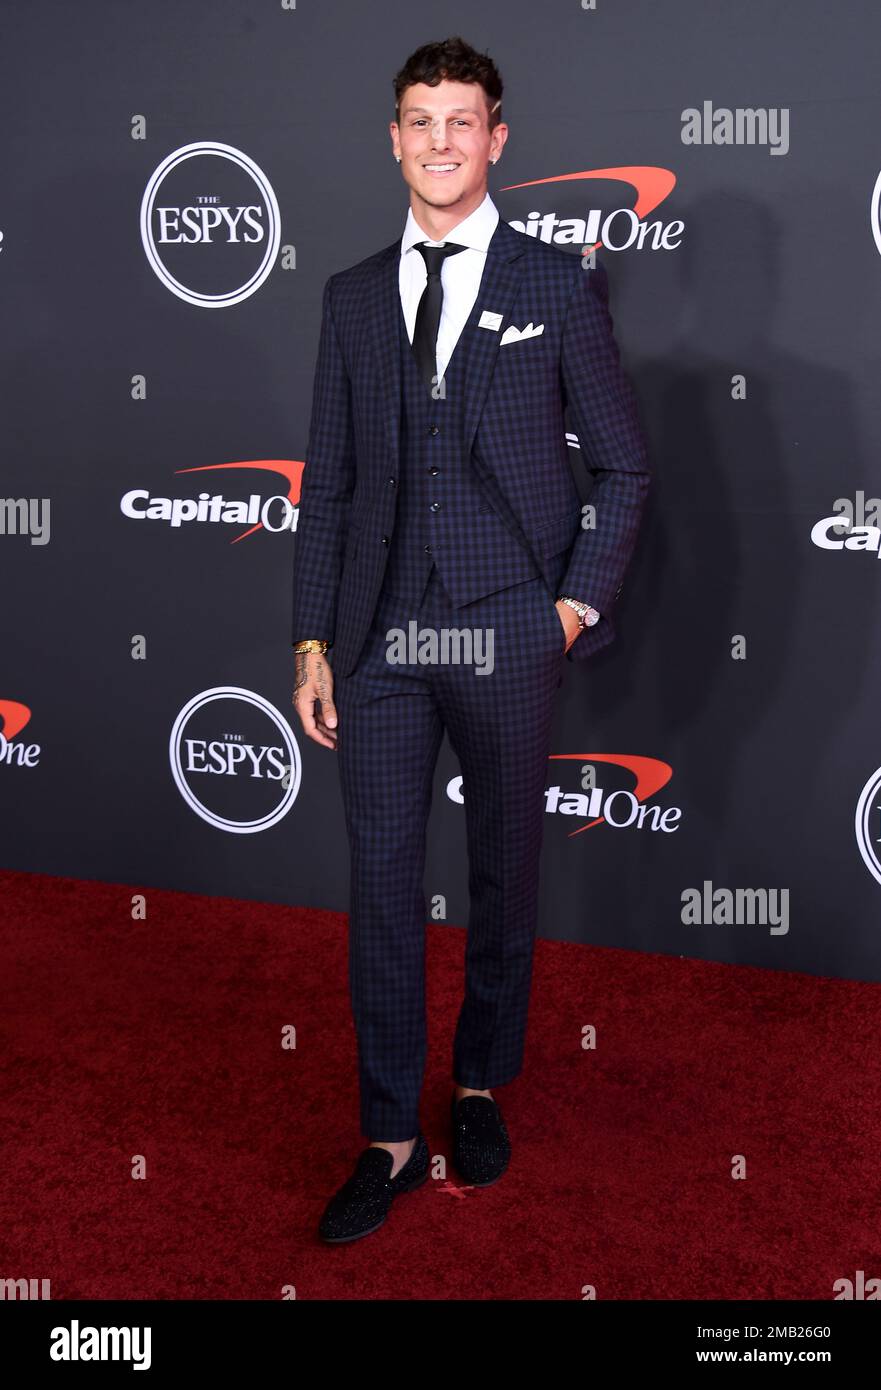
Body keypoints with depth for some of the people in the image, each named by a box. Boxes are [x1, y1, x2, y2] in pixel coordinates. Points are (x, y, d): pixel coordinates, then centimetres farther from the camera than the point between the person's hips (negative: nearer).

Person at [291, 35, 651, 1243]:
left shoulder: (559, 288, 1)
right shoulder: (353, 296, 10)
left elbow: (624, 466, 5)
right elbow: (327, 483, 9)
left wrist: (580, 601, -4)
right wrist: (312, 640, 4)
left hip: (508, 638, -2)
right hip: (379, 636, 2)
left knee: (505, 874, 12)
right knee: (382, 886, 4)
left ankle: (481, 1089, 33)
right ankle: (391, 1139, 17)